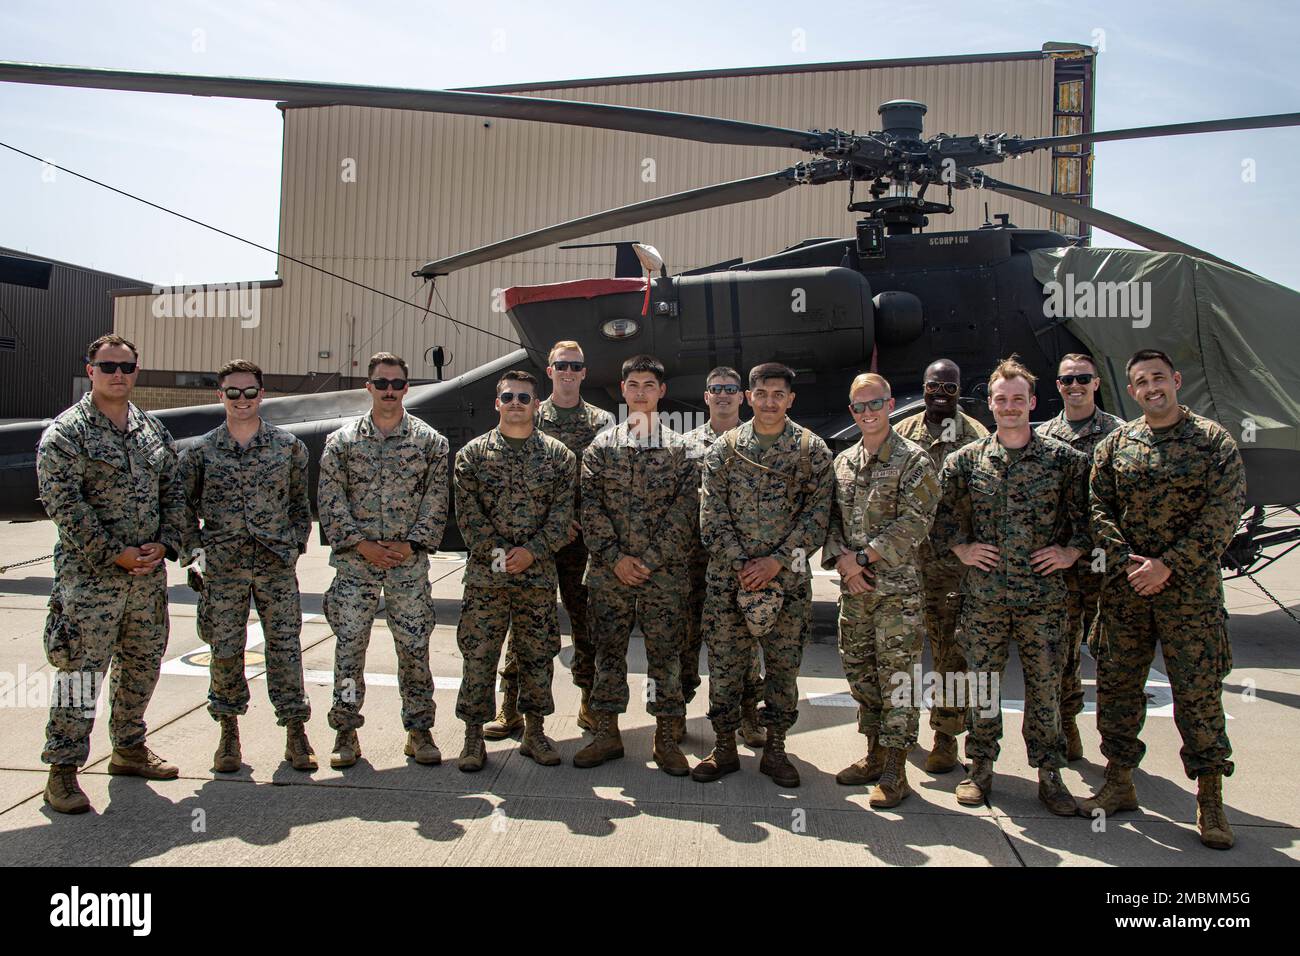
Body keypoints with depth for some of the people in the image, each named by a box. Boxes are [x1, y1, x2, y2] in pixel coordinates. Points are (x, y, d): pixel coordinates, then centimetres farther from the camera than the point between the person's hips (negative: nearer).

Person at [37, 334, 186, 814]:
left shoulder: (153, 430, 13)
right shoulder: (65, 432, -6)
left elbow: (174, 492, 14)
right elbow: (63, 503, -13)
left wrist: (164, 543, -1)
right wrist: (114, 554, -16)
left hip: (149, 573, 6)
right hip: (90, 575, -6)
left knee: (143, 662, 15)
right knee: (81, 669, -5)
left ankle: (129, 747, 32)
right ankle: (62, 771, 5)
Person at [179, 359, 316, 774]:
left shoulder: (288, 446, 5)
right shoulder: (200, 451, 4)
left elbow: (300, 503, 12)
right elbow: (185, 507, 10)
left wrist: (296, 544, 4)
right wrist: (192, 555, 3)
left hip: (277, 564, 0)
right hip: (223, 566, 0)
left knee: (285, 646, 1)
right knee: (225, 650, 4)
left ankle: (296, 731, 11)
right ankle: (229, 732, 20)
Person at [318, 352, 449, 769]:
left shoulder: (429, 441, 5)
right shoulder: (342, 442, 5)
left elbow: (436, 500, 1)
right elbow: (330, 501, 0)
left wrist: (411, 544, -10)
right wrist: (361, 544, -9)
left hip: (409, 562, 0)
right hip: (354, 562, 0)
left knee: (414, 647, 4)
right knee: (349, 646, 3)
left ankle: (419, 731, 15)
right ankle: (346, 732, 15)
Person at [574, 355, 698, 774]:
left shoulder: (680, 449, 4)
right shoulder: (601, 446, 7)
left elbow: (685, 509, -4)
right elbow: (590, 507, 1)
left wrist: (649, 559, -11)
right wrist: (615, 557, -10)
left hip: (664, 573, -1)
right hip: (609, 572, 1)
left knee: (665, 654, 4)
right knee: (608, 652, 7)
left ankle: (666, 739, 15)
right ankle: (607, 734, 19)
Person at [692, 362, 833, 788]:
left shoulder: (812, 450, 1)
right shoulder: (724, 448, 3)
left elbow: (817, 513, -4)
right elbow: (712, 513, -1)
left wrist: (777, 560, -13)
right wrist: (741, 563, -11)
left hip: (789, 578, 0)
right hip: (728, 577, 1)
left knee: (784, 665, 7)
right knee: (724, 662, 5)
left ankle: (775, 749, 22)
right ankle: (725, 748, 19)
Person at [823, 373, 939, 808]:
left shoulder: (913, 459, -5)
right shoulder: (842, 462, 13)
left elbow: (914, 522, -14)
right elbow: (830, 518, 11)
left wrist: (865, 557, -16)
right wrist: (842, 559, -7)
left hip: (897, 586, -6)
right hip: (853, 586, 6)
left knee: (897, 675, -2)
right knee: (859, 671, 13)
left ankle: (895, 771, 6)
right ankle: (874, 754, 27)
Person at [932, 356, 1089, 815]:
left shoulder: (1063, 458, 2)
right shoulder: (966, 459, 4)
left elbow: (1086, 512, 8)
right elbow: (940, 509, 11)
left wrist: (1071, 551, -3)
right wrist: (961, 548, 1)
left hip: (1043, 594, -1)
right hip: (983, 593, 1)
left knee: (1045, 685, 4)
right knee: (983, 681, 8)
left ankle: (1049, 774, 17)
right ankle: (981, 767, 21)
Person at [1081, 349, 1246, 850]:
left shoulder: (1213, 441, -2)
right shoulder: (1115, 443, 7)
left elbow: (1223, 515, -8)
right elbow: (1099, 507, 5)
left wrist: (1167, 564, -14)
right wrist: (1125, 560, -10)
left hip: (1190, 587, -3)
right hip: (1124, 585, 3)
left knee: (1198, 690, 0)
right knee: (1116, 684, 8)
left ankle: (1210, 798, 13)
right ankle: (1119, 783, 21)